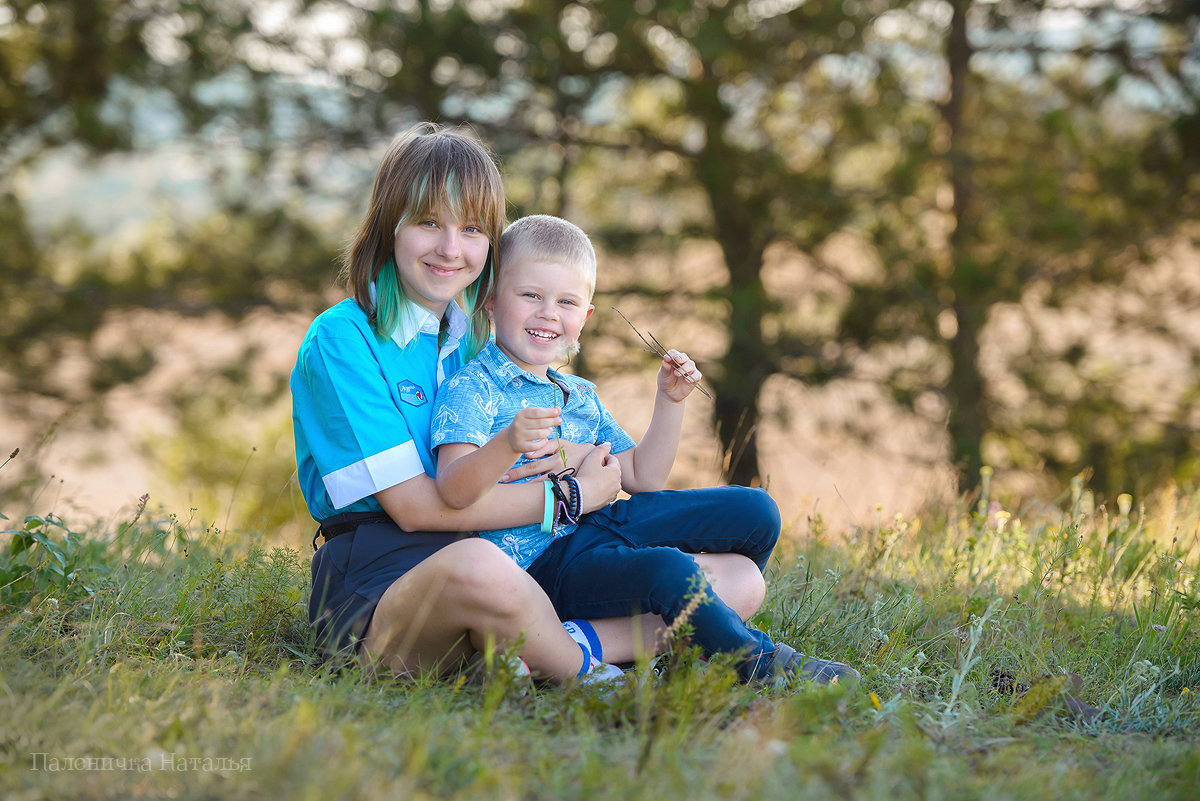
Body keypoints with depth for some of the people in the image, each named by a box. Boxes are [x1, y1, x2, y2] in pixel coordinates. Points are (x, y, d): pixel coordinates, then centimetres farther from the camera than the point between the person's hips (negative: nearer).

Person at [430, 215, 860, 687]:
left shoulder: (578, 396, 19)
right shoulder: (472, 388, -8)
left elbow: (642, 478, 20)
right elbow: (453, 493, -23)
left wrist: (670, 402, 9)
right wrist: (507, 445, -43)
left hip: (598, 524, 9)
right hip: (538, 557, -9)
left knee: (755, 511, 5)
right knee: (668, 569, -34)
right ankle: (762, 664, -12)